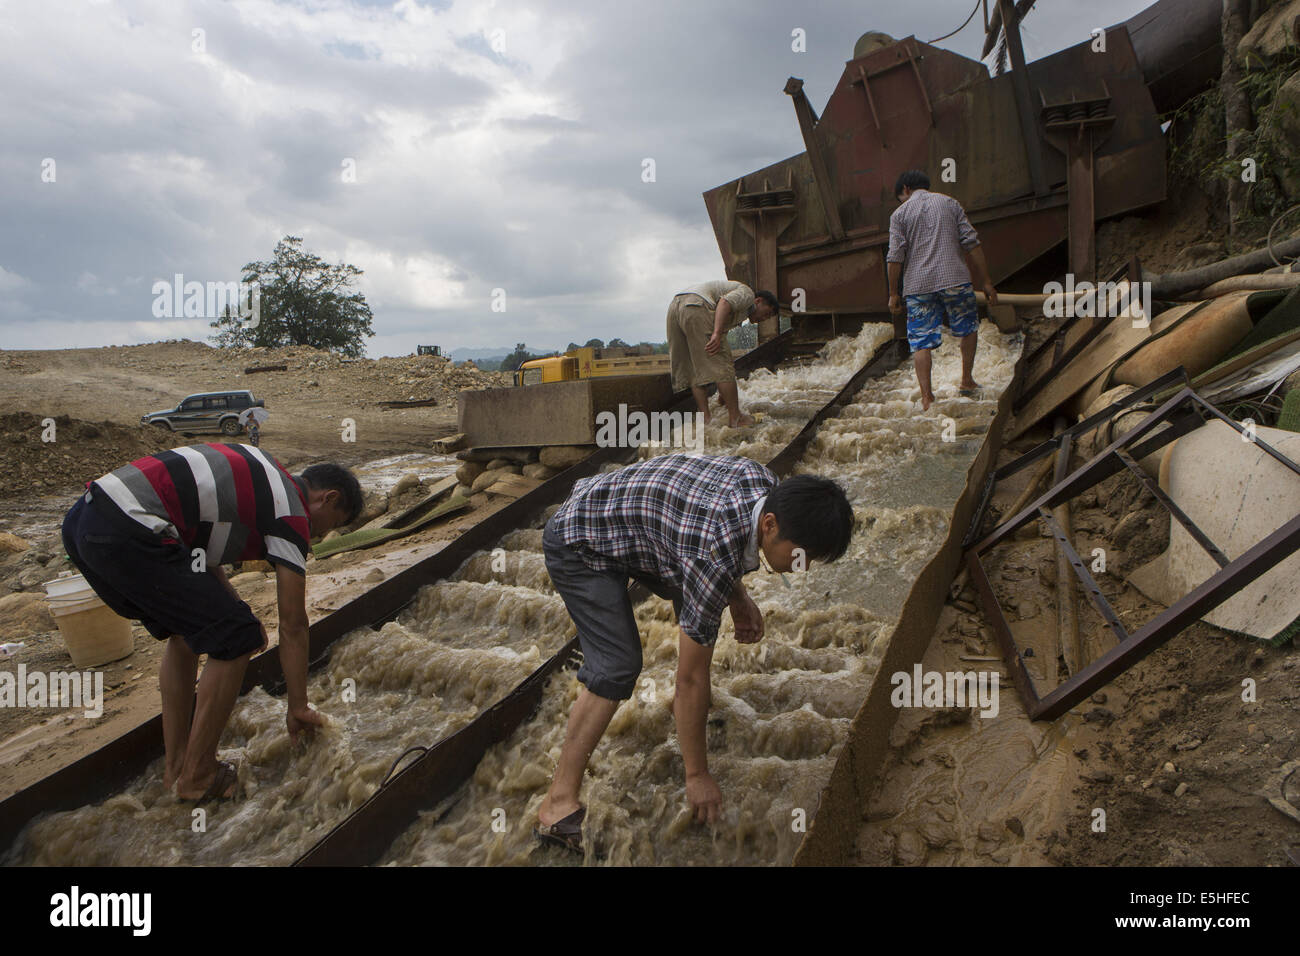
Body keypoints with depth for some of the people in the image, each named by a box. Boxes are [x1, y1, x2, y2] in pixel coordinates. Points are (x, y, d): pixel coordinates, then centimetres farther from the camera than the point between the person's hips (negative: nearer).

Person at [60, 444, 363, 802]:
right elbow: (293, 626, 3)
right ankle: (196, 777, 10)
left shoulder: (259, 472, 23)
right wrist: (298, 708, 12)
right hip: (128, 536, -10)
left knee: (187, 631, 24)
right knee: (234, 639, 0)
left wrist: (235, 611, 23)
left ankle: (175, 766, 29)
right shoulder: (292, 513, -1)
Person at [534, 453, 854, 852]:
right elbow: (692, 677, -26)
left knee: (701, 603, 19)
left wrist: (737, 598, 5)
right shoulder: (717, 552, -35)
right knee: (617, 667, -20)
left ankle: (685, 706, 38)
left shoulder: (766, 485, -13)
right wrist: (697, 774, -17)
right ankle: (558, 803, -13)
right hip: (579, 545, -9)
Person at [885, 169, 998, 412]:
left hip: (918, 285, -1)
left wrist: (893, 294, 4)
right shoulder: (950, 203, 12)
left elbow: (895, 257, -3)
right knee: (968, 328, 22)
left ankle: (926, 397, -6)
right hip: (955, 278, 1)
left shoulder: (900, 214, 5)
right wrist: (986, 281, 7)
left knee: (921, 342, 2)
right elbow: (971, 244, 5)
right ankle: (966, 381, 23)